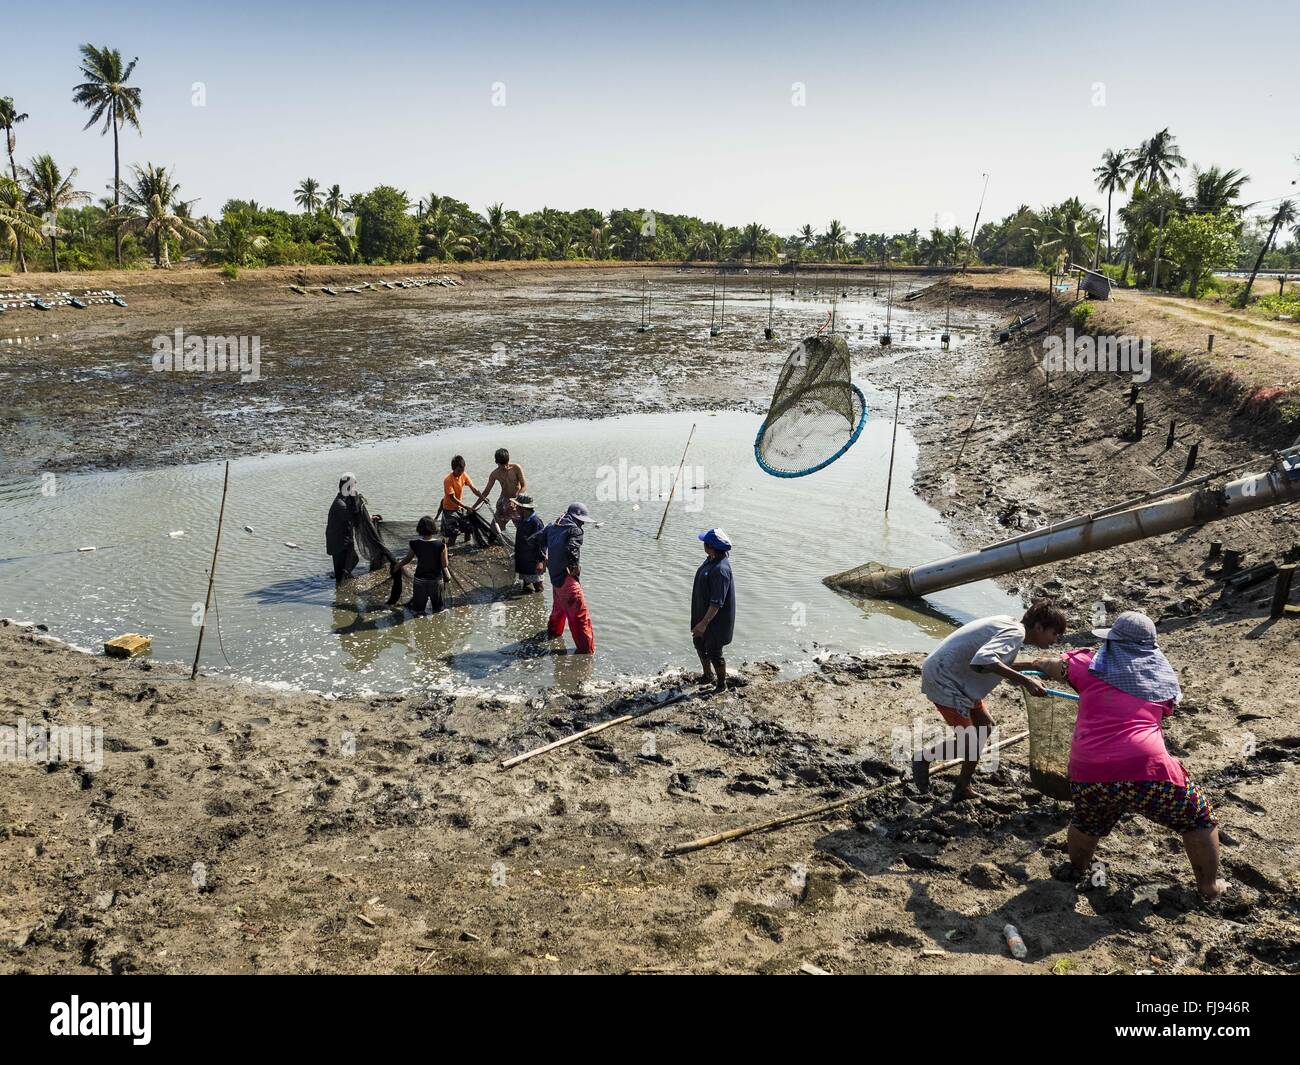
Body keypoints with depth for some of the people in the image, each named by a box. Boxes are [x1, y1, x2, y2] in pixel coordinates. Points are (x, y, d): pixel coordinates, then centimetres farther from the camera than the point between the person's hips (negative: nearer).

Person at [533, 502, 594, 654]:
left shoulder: (552, 527, 12)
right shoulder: (574, 530, -12)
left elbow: (535, 540, 18)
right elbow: (571, 550, -27)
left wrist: (543, 558, 23)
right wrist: (576, 566, -12)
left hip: (554, 575, 9)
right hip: (567, 578, -9)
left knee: (559, 607, 32)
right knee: (580, 615, -6)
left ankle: (554, 632, 52)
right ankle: (587, 650, -7)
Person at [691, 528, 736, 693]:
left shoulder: (720, 569, -31)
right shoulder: (711, 560, -1)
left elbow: (717, 602, -31)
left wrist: (704, 623, -29)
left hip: (716, 619, -10)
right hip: (703, 613, 10)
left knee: (714, 652, 6)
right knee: (699, 642, 24)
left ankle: (721, 684, 28)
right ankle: (708, 675, 45)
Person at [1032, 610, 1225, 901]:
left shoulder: (1090, 664, 11)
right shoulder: (1163, 677, 13)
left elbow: (1050, 667, 25)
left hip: (1089, 776, 1)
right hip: (1147, 771, -1)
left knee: (1086, 823, 31)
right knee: (1199, 820, 25)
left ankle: (1076, 869, 51)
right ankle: (1209, 886, 37)